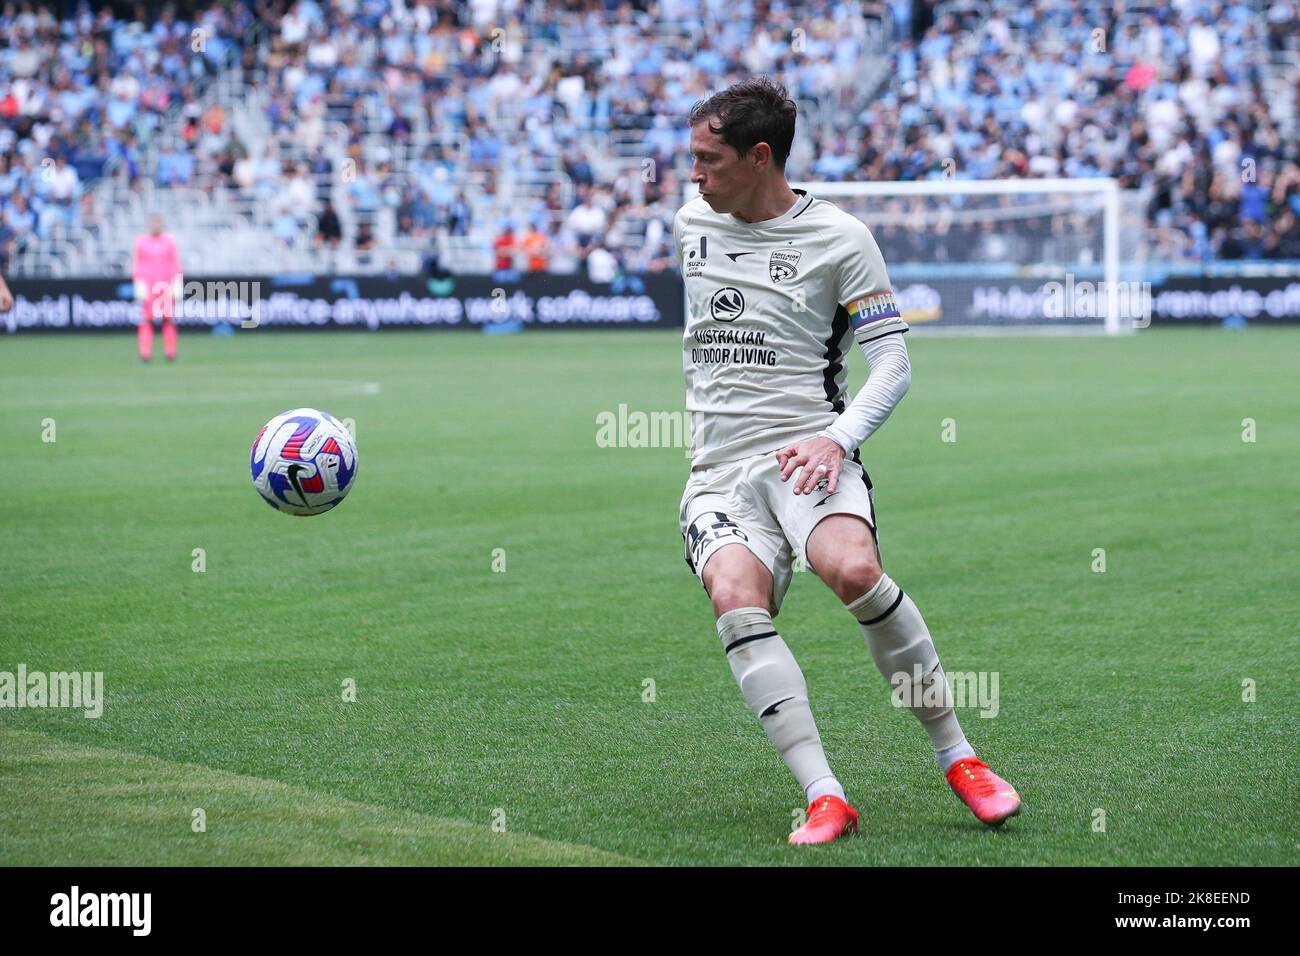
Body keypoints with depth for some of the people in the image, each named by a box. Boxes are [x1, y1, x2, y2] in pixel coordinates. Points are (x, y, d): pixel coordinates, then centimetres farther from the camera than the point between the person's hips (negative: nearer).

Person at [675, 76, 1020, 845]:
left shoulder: (839, 237, 0)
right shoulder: (691, 223, 15)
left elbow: (893, 362, -1)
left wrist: (837, 439, -16)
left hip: (806, 453, -4)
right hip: (717, 467, 4)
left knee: (854, 569, -35)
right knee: (736, 595, -29)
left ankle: (957, 755, -16)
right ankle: (824, 797, -35)